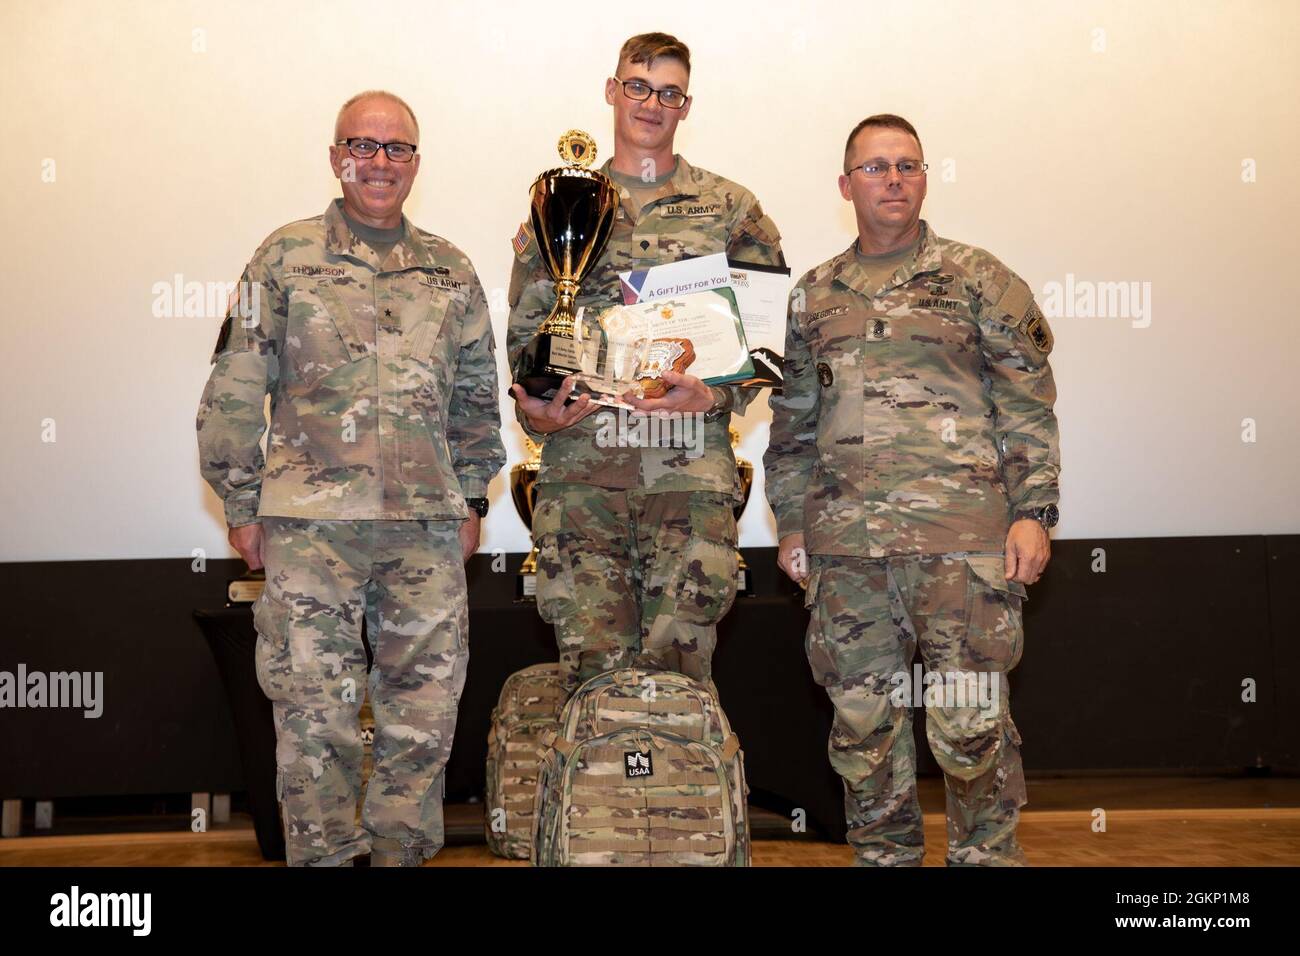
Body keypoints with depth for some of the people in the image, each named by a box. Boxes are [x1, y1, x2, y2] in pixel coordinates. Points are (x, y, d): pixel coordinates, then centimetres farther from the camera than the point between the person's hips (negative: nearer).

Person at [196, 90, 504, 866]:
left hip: (427, 525, 3)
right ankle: (323, 855, 14)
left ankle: (404, 852, 21)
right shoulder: (286, 258, 4)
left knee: (425, 708, 7)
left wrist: (472, 499, 14)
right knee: (315, 711, 1)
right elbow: (237, 390, 3)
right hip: (311, 520, -3)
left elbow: (477, 398, 18)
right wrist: (242, 504, 0)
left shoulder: (452, 271, 13)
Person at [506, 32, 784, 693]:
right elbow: (523, 333, 17)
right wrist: (533, 409, -3)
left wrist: (715, 395, -9)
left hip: (691, 469, -1)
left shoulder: (731, 208, 13)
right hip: (579, 464, 1)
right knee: (591, 666, 0)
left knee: (678, 666, -2)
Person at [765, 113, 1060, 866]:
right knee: (863, 719, 8)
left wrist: (1034, 512, -7)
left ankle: (989, 854, 15)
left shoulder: (978, 280, 5)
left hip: (961, 536, -3)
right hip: (844, 542, 4)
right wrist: (791, 525, 14)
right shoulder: (814, 297, 16)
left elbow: (1029, 407, 2)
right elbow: (793, 423, 19)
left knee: (971, 719, -3)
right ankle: (885, 855, 22)